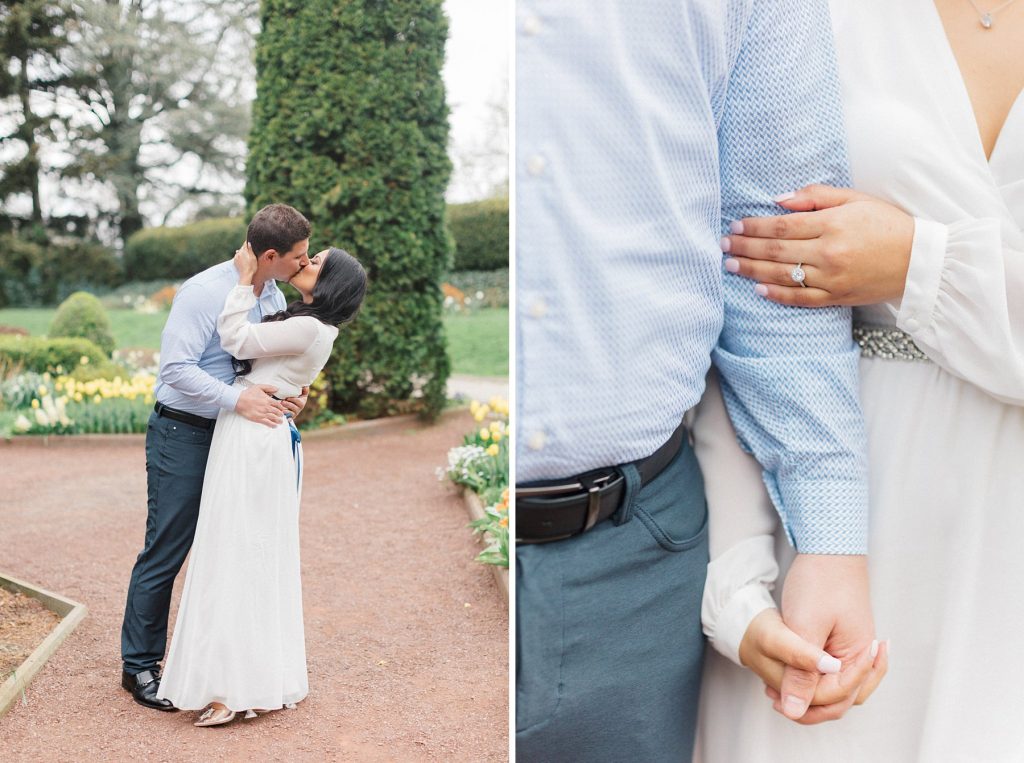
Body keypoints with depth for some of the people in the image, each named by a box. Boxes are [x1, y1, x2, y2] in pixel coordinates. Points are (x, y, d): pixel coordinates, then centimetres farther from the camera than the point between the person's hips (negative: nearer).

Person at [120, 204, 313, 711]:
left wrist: (290, 394, -5)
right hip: (183, 435, -7)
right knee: (166, 551, 0)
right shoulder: (204, 293, -19)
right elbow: (176, 368, -25)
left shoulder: (274, 298, 5)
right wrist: (237, 399, -30)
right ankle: (139, 665, 14)